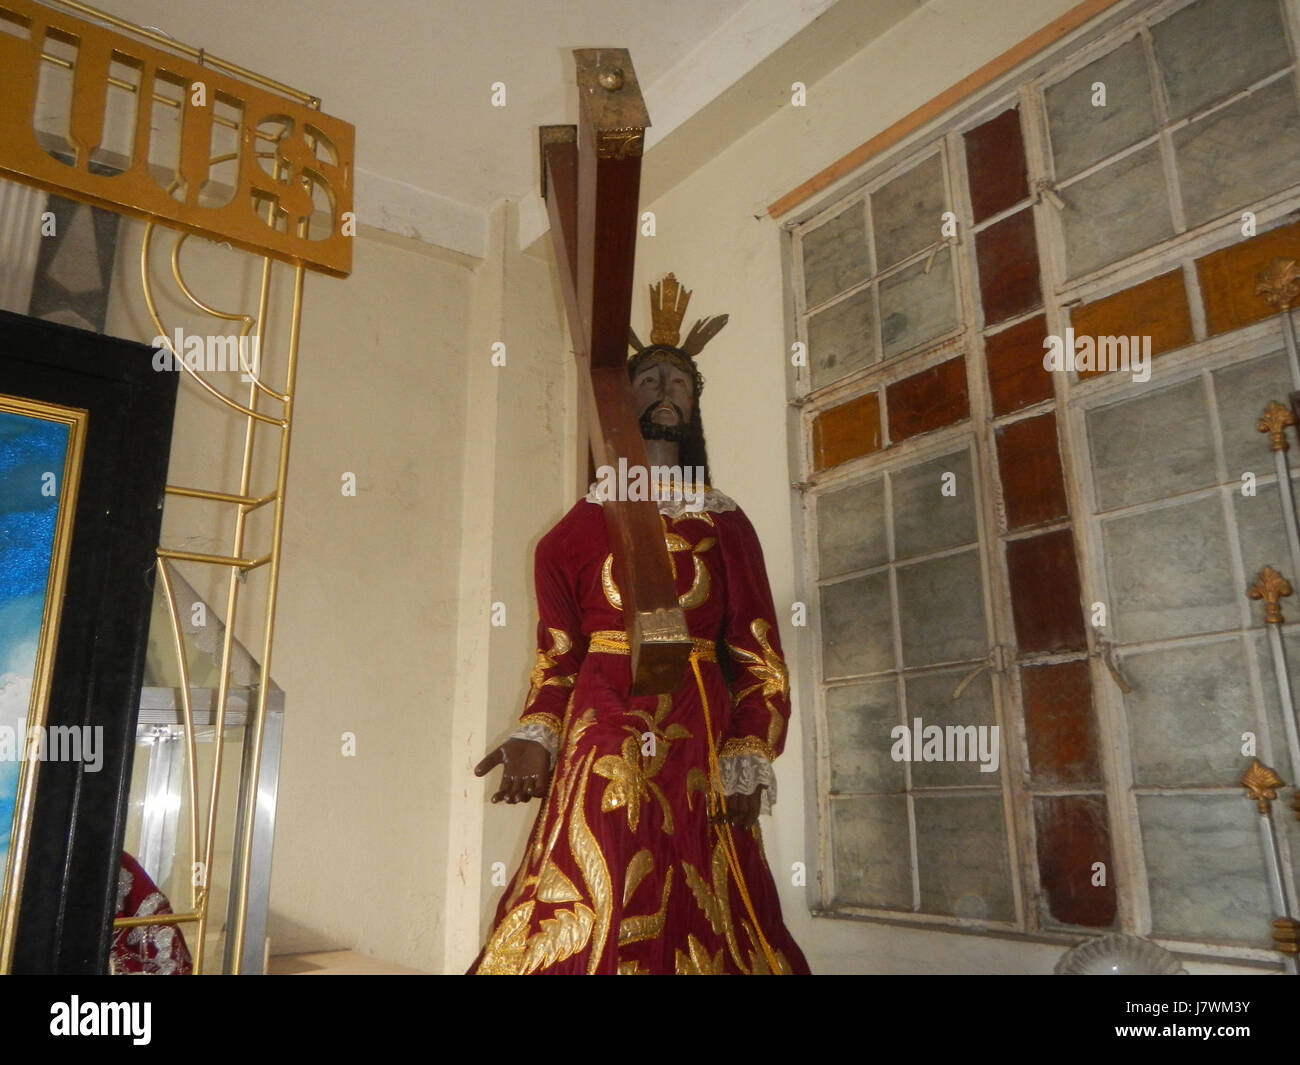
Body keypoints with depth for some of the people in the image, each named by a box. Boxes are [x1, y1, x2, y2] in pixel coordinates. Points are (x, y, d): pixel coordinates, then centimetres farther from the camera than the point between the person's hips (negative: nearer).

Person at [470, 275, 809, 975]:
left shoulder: (727, 525, 11)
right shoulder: (586, 522, 11)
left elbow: (760, 662, 5)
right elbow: (558, 654, 7)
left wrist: (745, 762, -8)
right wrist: (535, 737, -9)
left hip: (700, 752, 1)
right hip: (603, 743, 0)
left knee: (700, 923, 2)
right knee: (586, 923, -2)